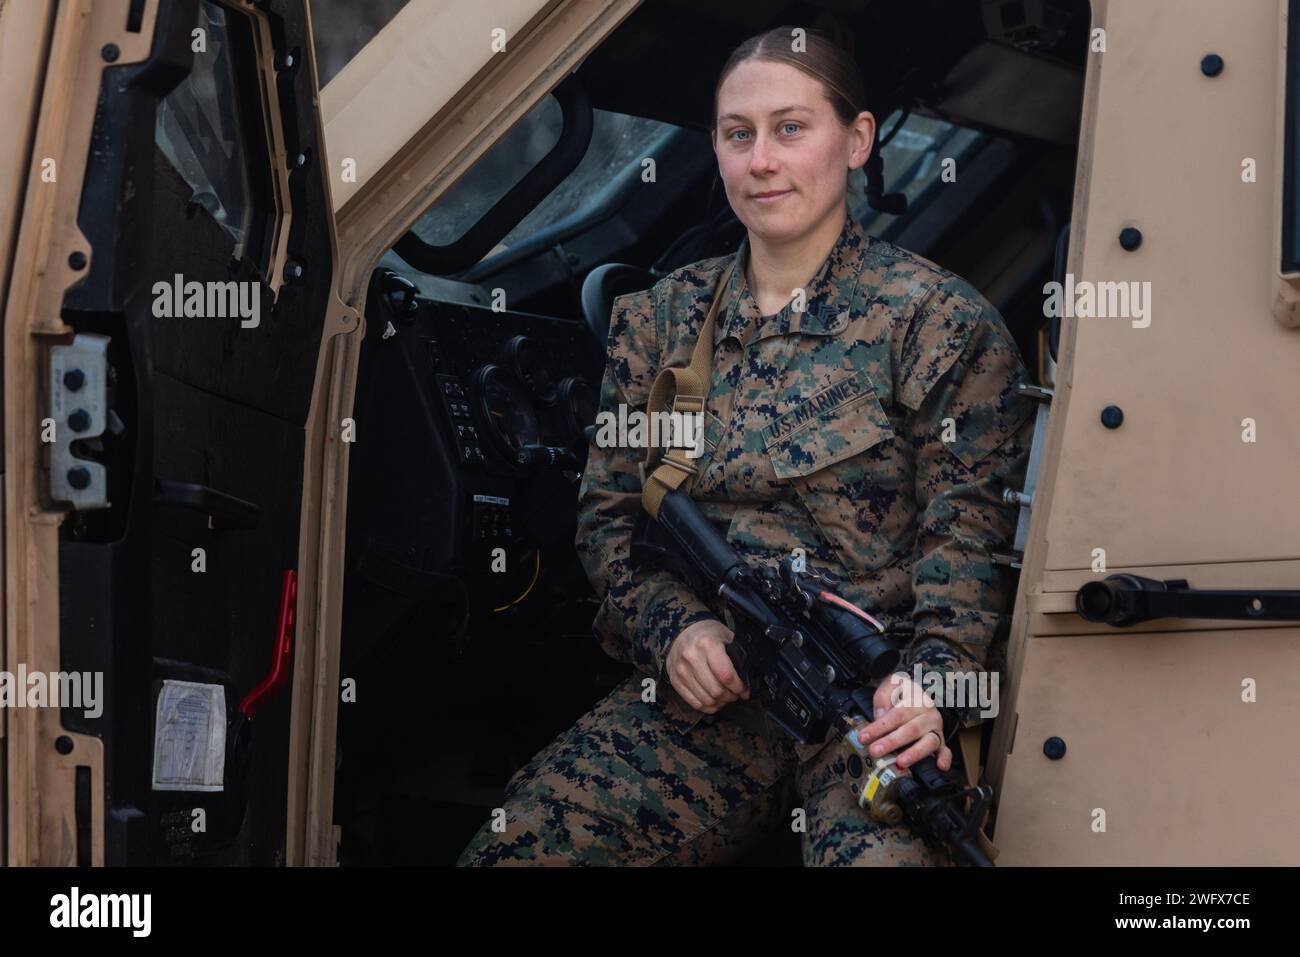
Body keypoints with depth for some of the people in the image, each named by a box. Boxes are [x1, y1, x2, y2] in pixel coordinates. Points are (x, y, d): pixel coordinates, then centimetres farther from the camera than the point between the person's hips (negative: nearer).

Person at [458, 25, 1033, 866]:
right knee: (515, 847, -16)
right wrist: (673, 625, -4)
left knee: (884, 850, -35)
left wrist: (932, 677, -21)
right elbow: (609, 512, 15)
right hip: (705, 694, 4)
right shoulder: (661, 320, 14)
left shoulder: (938, 319, 2)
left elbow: (969, 528, -4)